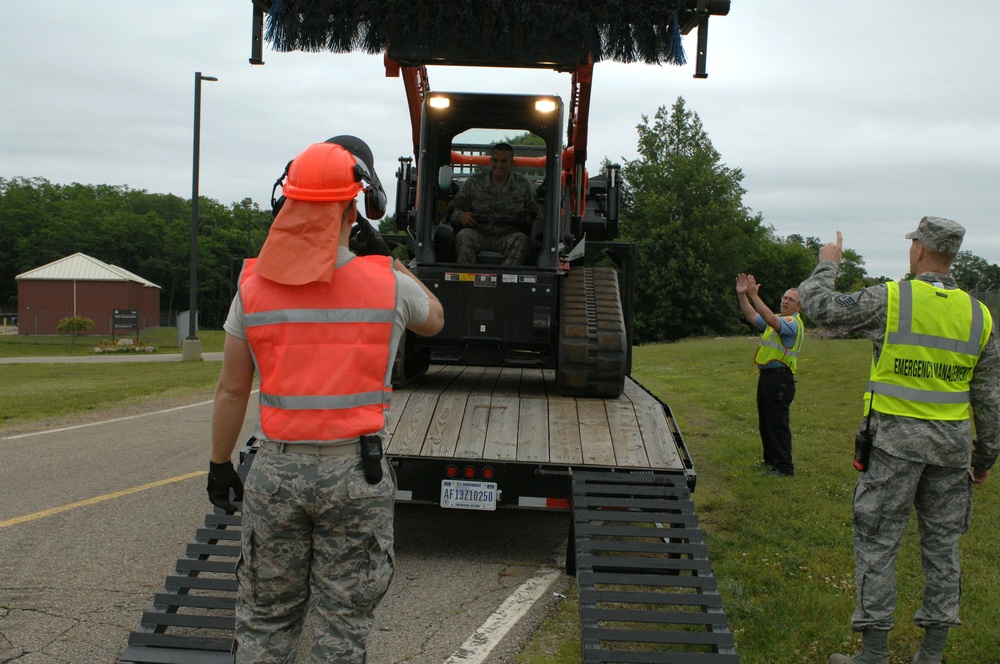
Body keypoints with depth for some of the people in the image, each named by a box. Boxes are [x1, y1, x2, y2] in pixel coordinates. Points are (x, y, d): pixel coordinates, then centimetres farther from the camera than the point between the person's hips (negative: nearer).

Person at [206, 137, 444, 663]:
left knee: (265, 620, 16)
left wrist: (219, 466, 15)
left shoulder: (254, 285, -4)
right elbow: (433, 320, 16)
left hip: (277, 469, 2)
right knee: (342, 620, 10)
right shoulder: (387, 283, -7)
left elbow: (231, 391, 2)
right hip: (355, 474, -1)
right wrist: (387, 255, 22)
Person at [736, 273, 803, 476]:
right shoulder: (778, 320, 19)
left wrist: (754, 296, -30)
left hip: (780, 378, -10)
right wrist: (742, 295, 0)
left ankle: (784, 467, -6)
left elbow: (770, 320, -29)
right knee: (764, 421, 16)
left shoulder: (794, 323, -12)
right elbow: (752, 317, 13)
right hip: (766, 375, 10)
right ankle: (771, 459, 28)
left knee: (778, 422, -9)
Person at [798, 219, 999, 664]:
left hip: (896, 436, -4)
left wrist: (827, 264, 16)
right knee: (942, 543, 12)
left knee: (878, 541, 3)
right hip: (953, 442, 4)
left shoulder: (890, 299, -9)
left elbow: (819, 306, -2)